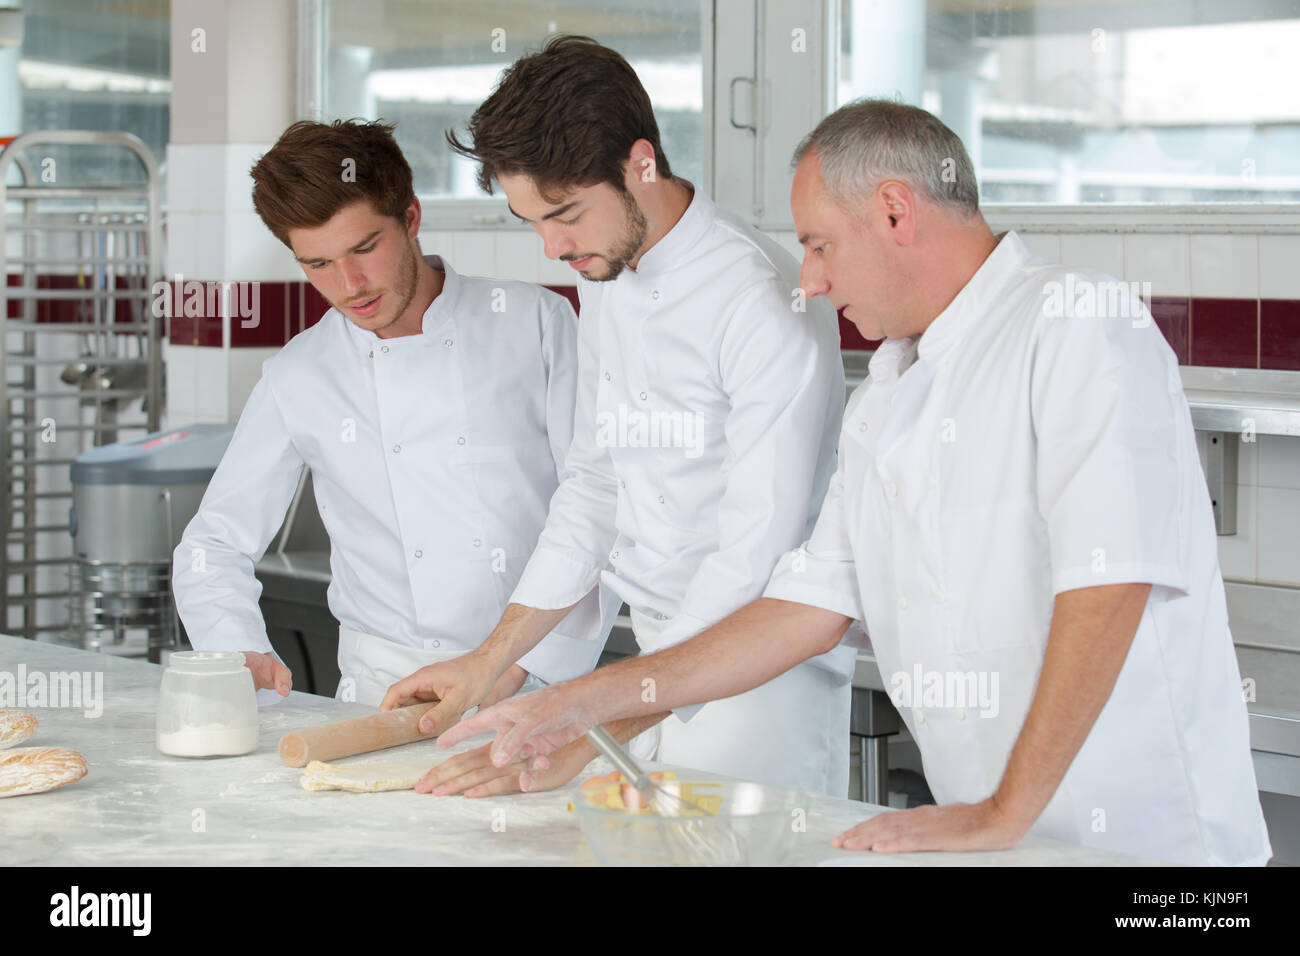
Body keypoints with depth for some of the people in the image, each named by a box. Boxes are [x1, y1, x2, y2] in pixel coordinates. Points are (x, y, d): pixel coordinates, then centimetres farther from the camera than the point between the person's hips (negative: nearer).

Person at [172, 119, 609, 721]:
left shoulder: (535, 323, 2)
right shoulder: (297, 379, 9)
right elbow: (213, 545, 17)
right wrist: (238, 652, -3)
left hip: (533, 685, -2)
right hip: (385, 689, 3)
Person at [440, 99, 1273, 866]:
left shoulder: (1080, 324, -10)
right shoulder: (886, 397, 16)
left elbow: (1110, 585, -19)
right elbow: (811, 608, 16)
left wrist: (1005, 814, -19)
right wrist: (586, 703, 12)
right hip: (996, 835, 7)